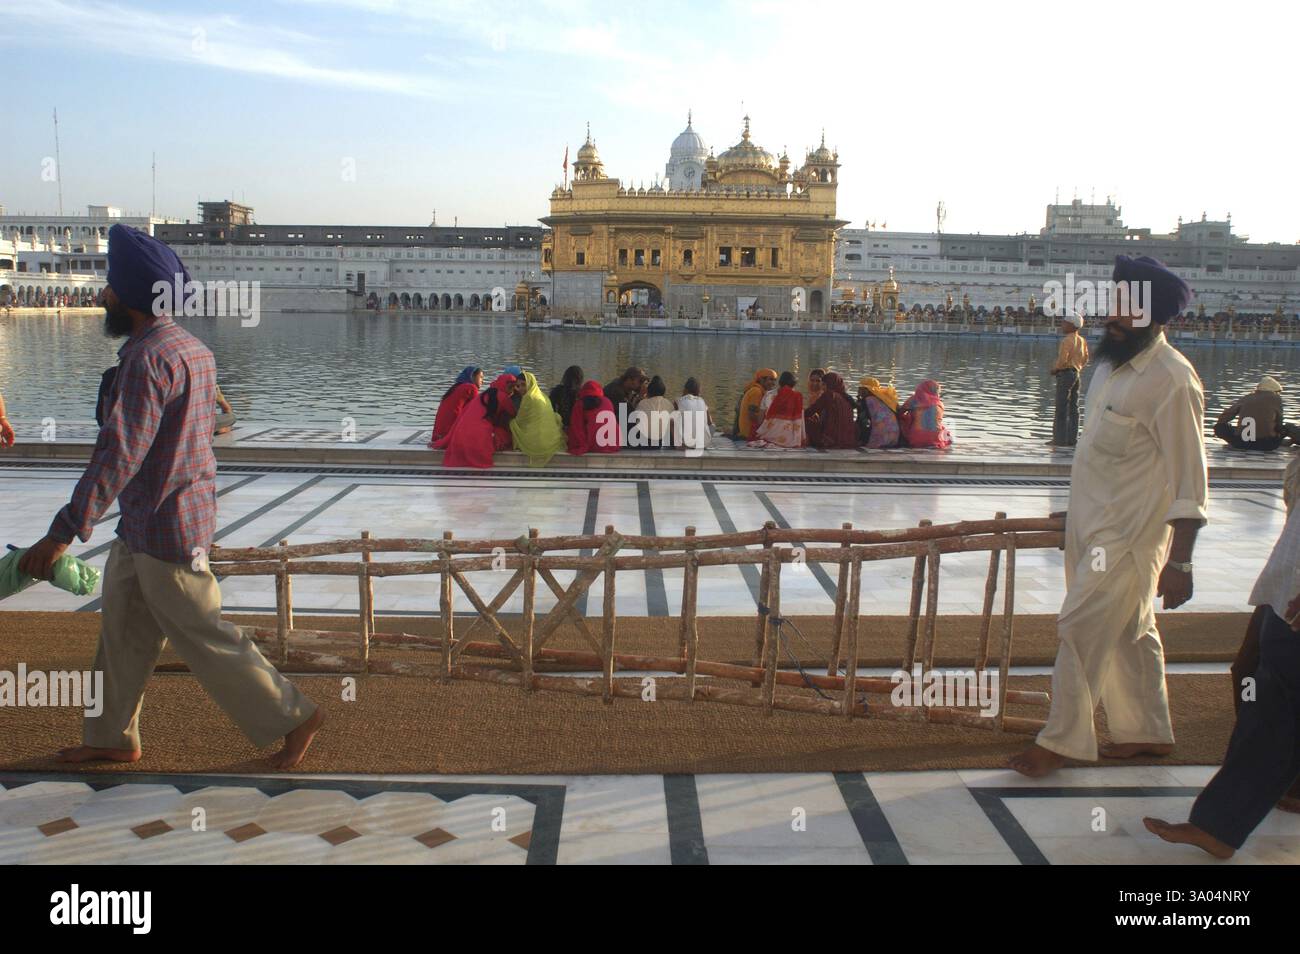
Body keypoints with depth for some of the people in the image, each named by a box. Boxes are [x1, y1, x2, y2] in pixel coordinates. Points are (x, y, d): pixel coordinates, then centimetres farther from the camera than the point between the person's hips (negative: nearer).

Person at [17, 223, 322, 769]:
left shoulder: (150, 358, -21)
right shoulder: (193, 349, 10)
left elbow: (119, 455, -28)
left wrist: (63, 533, -28)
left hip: (163, 534, -10)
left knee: (206, 640, 1)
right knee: (122, 635, 18)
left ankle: (293, 718, 12)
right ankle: (112, 738, 31)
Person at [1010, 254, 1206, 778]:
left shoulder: (1171, 380, -19)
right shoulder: (1112, 363, 7)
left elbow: (1188, 481, -20)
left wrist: (1179, 563, -21)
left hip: (1129, 535, -8)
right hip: (1092, 526, 8)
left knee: (1080, 630, -5)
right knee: (1130, 632, 18)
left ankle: (1061, 741, 8)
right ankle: (1148, 731, 32)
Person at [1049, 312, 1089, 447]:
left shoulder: (1067, 340, -17)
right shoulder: (1082, 340, 9)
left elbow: (1062, 360, -22)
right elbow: (1085, 358, 14)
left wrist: (1054, 370, -7)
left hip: (1065, 374, -9)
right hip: (1076, 373, 9)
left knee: (1061, 409, -4)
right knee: (1073, 408, 12)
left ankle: (1060, 439, -3)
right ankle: (1072, 438, 15)